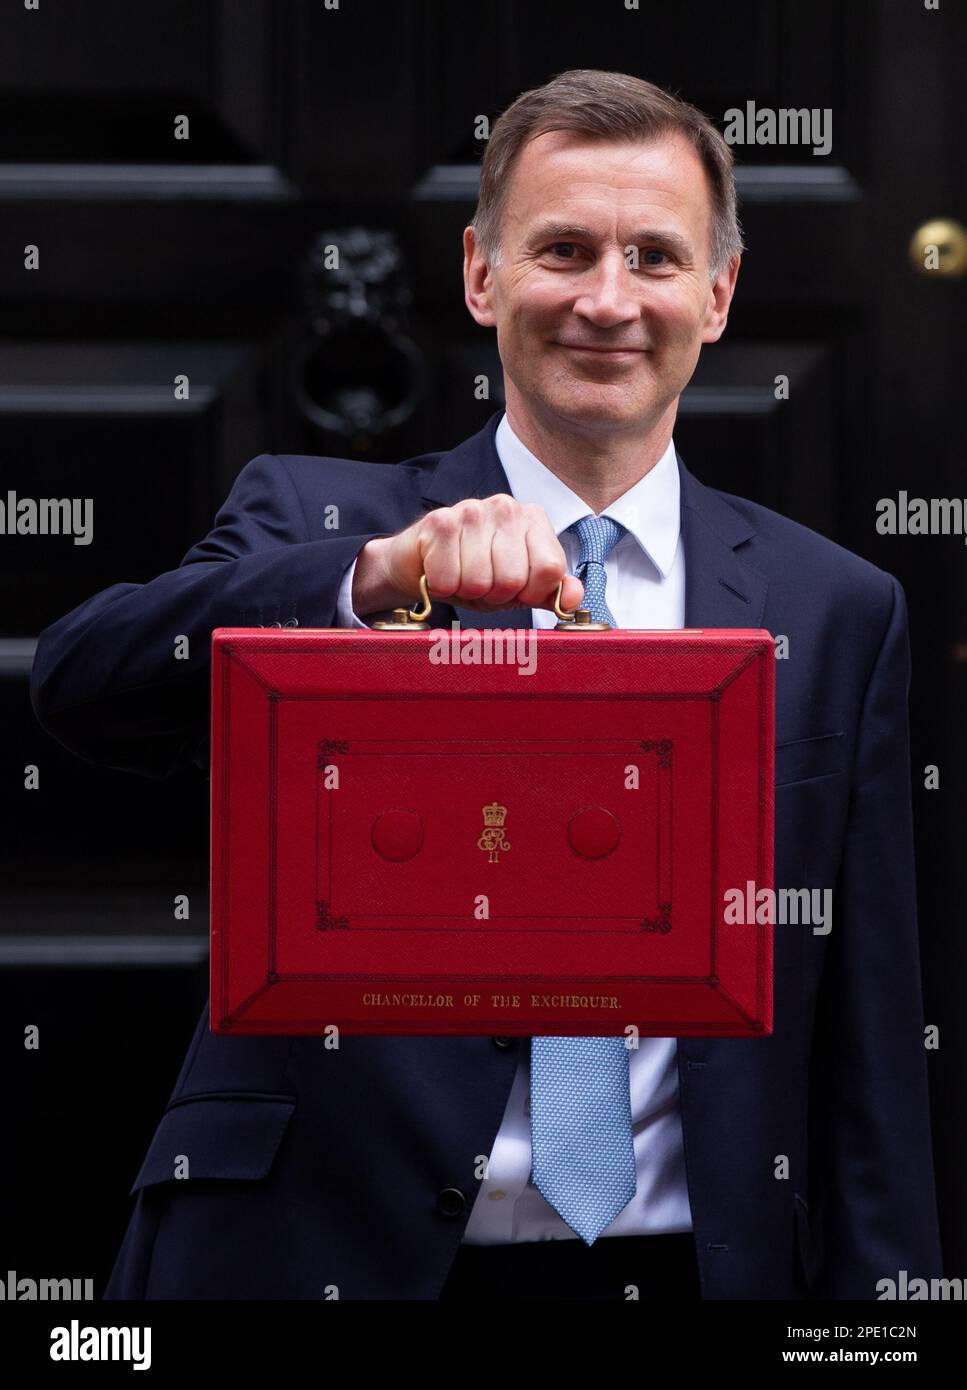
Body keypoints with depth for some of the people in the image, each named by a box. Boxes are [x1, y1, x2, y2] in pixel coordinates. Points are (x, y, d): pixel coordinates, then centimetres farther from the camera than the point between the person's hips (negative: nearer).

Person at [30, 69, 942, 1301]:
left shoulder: (837, 614, 6)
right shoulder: (316, 520, 1)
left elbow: (864, 1051, 5)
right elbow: (81, 686, -18)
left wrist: (877, 1287, -1)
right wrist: (377, 580, -32)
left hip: (679, 1268, 2)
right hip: (323, 1253, -1)